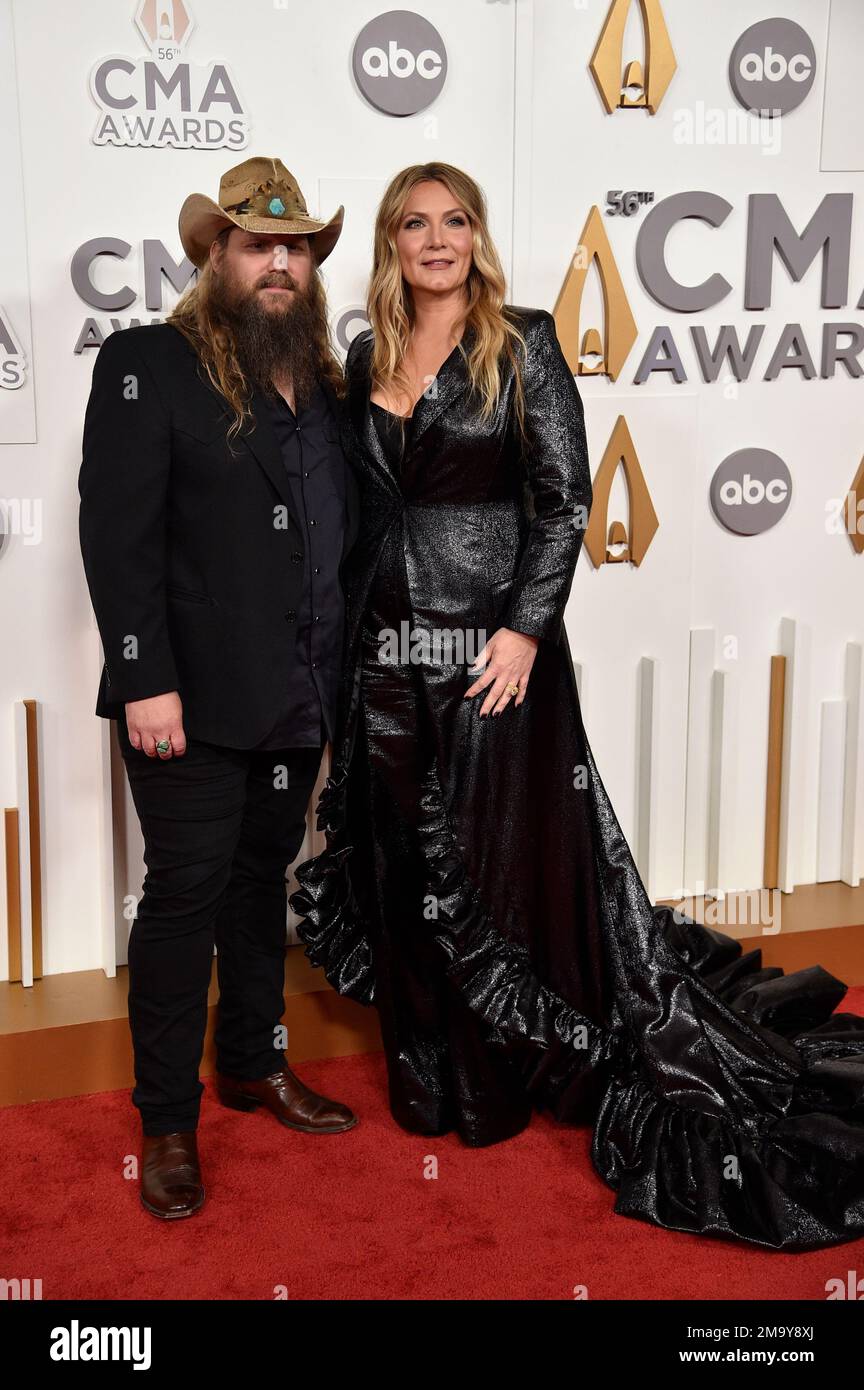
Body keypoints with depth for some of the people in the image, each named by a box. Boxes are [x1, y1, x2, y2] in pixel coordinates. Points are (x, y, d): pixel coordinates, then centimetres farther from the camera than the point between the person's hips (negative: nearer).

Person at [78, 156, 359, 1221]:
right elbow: (117, 532, -11)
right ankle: (167, 1123, 14)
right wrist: (146, 682, -18)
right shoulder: (147, 364, -5)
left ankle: (253, 1063, 34)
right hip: (195, 697, -6)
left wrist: (337, 671, 9)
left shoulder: (324, 382, 13)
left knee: (263, 880, 17)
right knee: (186, 893, 1)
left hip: (299, 697, 6)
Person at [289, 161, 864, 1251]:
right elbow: (357, 508, 14)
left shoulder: (520, 347, -3)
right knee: (404, 857, 10)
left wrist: (526, 627, -17)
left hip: (491, 638, -5)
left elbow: (563, 499, -9)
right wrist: (347, 640, 10)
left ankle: (503, 1079, 20)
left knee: (497, 854, 2)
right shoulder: (367, 360, 11)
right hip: (388, 644, 5)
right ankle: (426, 1074, 26)